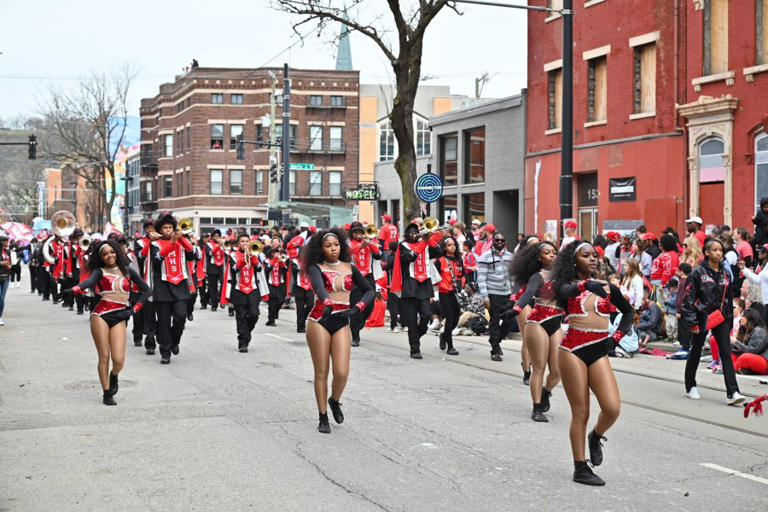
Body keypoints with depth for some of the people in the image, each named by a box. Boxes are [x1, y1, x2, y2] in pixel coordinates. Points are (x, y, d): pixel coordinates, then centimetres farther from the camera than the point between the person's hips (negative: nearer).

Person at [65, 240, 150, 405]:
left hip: (120, 317, 1)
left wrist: (134, 309, 7)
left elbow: (146, 289, 18)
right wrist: (75, 289, -37)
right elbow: (89, 281, -15)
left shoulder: (127, 270, 14)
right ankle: (107, 393, 10)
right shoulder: (100, 271, 8)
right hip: (101, 314, -1)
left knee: (119, 360, -10)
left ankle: (114, 376, 25)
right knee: (104, 356, -4)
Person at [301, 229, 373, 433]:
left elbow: (369, 290, 10)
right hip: (320, 320, -2)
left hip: (342, 322, 2)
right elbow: (319, 286, -23)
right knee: (321, 372, 1)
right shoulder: (316, 268, -1)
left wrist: (357, 307, -8)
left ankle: (335, 400, 24)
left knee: (342, 373, -8)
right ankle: (323, 418, 14)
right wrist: (327, 303, -44)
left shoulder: (349, 268, 11)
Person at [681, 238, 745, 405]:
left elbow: (729, 299, 17)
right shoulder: (698, 272, -6)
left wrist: (729, 322, 14)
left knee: (726, 353, -7)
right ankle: (690, 387, 26)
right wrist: (692, 322, -13)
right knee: (695, 352, 10)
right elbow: (688, 298, -8)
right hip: (702, 318, -4)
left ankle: (732, 393, -13)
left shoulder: (725, 275, 10)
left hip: (720, 318, 4)